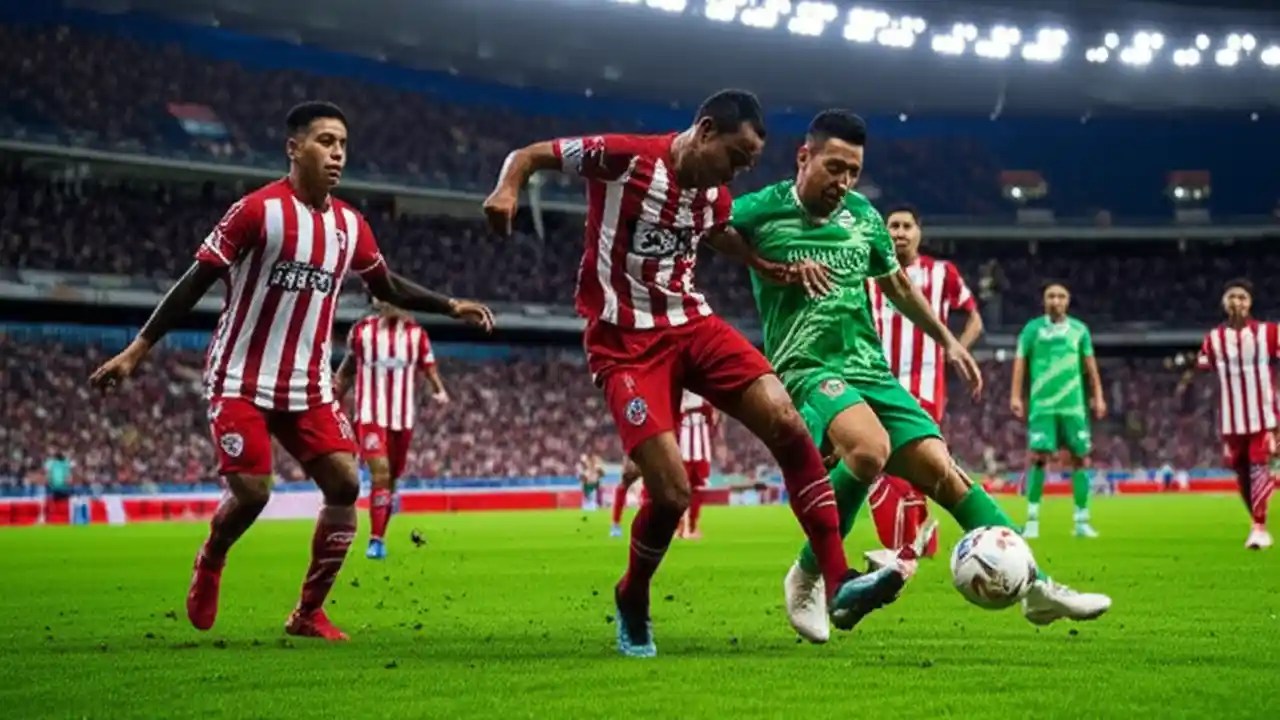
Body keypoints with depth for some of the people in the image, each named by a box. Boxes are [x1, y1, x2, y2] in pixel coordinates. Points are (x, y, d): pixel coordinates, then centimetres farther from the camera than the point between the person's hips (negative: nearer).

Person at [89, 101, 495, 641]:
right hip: (241, 380, -5)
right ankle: (209, 565, 23)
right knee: (251, 493, -13)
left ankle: (308, 612, 6)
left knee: (345, 483, -8)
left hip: (308, 385, 5)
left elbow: (388, 288, 21)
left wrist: (451, 306, 11)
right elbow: (195, 282, -11)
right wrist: (137, 350, -14)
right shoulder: (258, 210, -13)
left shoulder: (350, 225, 5)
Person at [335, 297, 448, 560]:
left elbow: (429, 369, 4)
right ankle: (376, 539, -13)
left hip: (403, 417, 3)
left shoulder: (417, 334, 3)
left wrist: (439, 391, -16)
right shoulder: (361, 330, 0)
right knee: (380, 473, -19)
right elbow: (348, 369, 13)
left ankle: (379, 539, 24)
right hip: (370, 416, -3)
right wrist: (334, 399, 14)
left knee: (391, 478, 10)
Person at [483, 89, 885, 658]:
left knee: (788, 424, -15)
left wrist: (786, 269, 14)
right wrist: (507, 188, -26)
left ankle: (839, 583, -13)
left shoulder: (716, 197, 8)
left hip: (691, 324, 6)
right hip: (625, 343, -6)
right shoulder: (623, 158, -11)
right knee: (672, 492, -15)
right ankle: (632, 603, 16)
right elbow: (527, 155, -3)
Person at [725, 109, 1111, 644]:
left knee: (942, 470, -3)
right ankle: (807, 577, -16)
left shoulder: (864, 217, 9)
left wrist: (947, 340, 29)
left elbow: (896, 284, 25)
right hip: (807, 369, -6)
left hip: (871, 371, 6)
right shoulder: (759, 212, -7)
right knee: (870, 448, -34)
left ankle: (1036, 588, 3)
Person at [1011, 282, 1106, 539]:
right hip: (1042, 404, -2)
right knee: (1038, 457, -9)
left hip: (1074, 404, 2)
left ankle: (1082, 520, 8)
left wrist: (1098, 395, 7)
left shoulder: (1079, 330, 9)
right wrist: (1016, 396, -4)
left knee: (1080, 459, 1)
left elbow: (1090, 364, 13)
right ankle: (1032, 520, -2)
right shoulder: (1032, 329, 4)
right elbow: (1020, 362, 4)